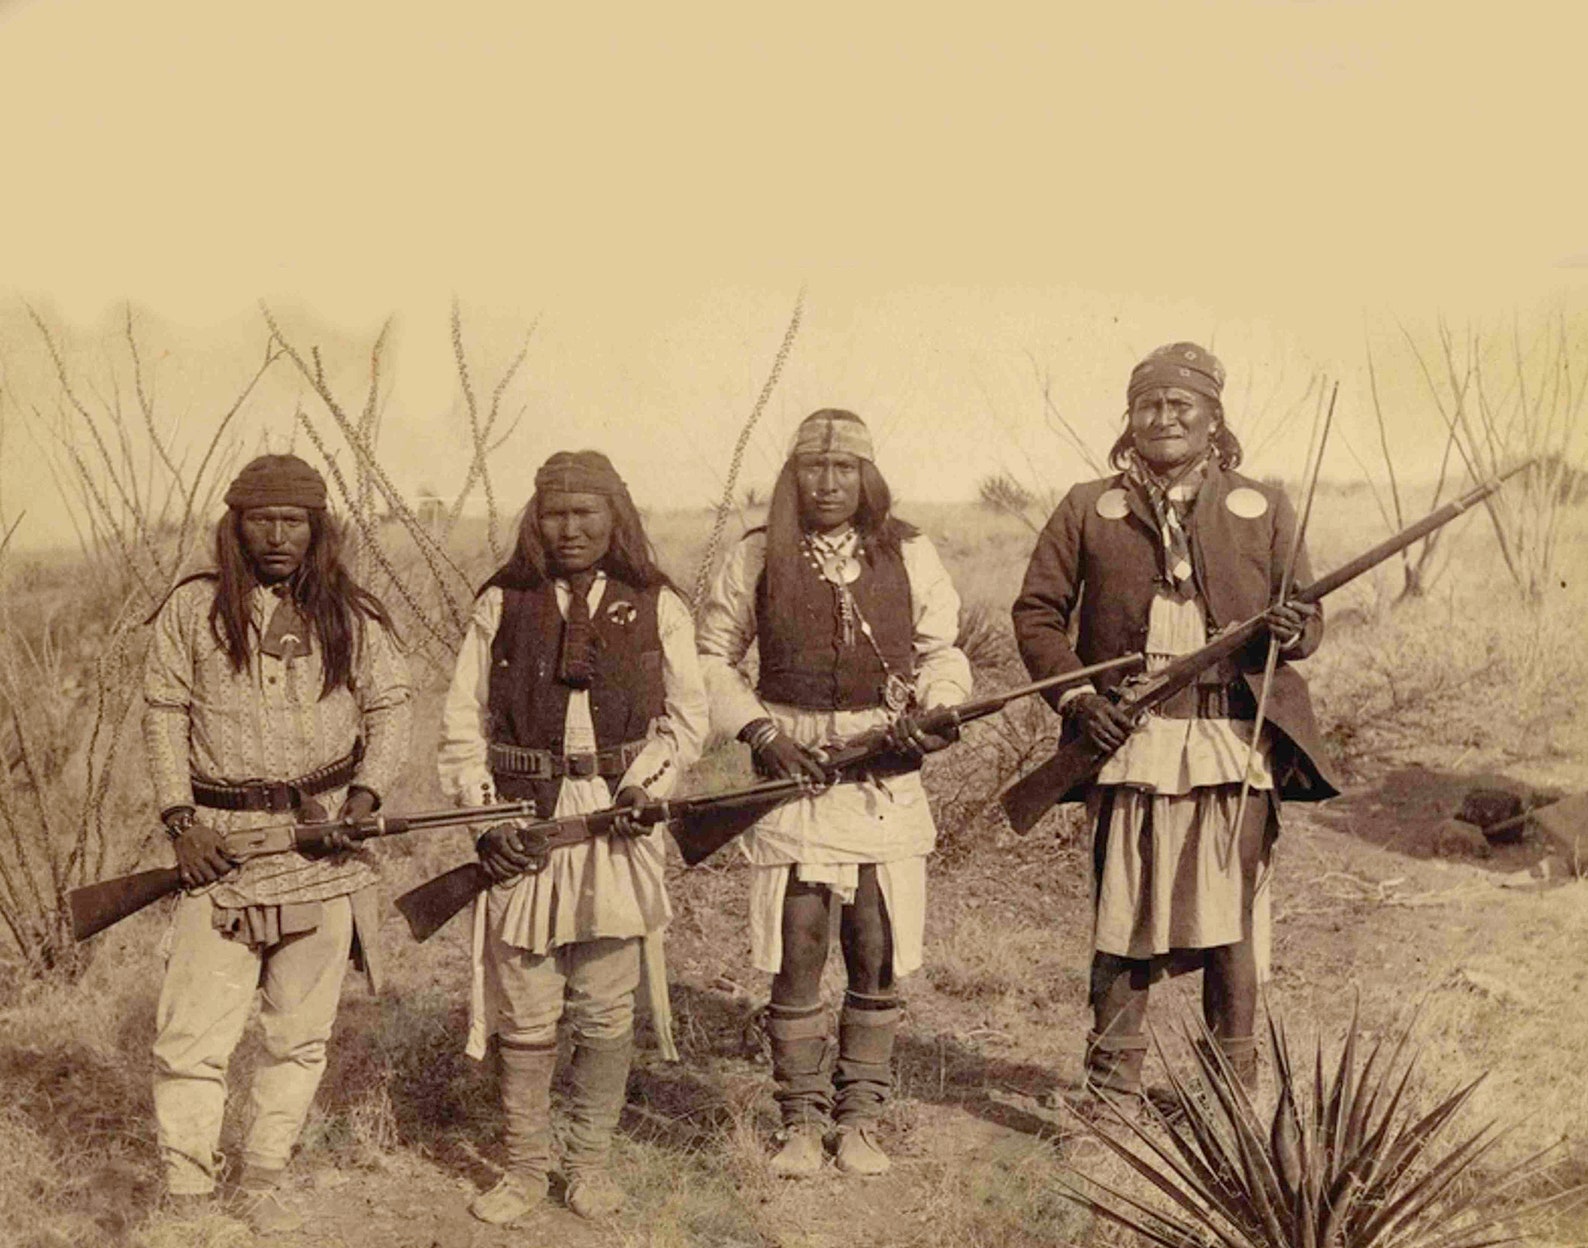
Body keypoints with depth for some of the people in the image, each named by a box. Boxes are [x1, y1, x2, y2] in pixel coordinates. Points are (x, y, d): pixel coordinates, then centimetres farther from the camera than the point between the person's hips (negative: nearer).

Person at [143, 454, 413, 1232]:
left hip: (325, 844, 2)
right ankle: (181, 1199, 6)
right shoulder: (192, 610, 1)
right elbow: (164, 717, 5)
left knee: (301, 1033, 9)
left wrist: (366, 796, -4)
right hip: (220, 845, -1)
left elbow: (390, 706, 10)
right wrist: (180, 820, -4)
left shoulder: (352, 615, 4)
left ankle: (261, 1183, 24)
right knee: (192, 1036, -6)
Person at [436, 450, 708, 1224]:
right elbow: (462, 720, 6)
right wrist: (485, 811, -5)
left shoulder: (656, 606, 5)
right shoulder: (502, 603, 6)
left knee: (606, 1010, 5)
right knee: (524, 1009, 3)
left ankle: (590, 1164, 20)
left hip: (617, 822, 0)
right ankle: (524, 1167, 17)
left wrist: (647, 783, -8)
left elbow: (685, 717, 9)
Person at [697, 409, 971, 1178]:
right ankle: (801, 1120, 16)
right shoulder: (756, 559, 2)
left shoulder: (909, 556, 5)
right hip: (792, 772, -1)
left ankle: (860, 1116, 20)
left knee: (878, 956, 5)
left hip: (887, 777, 1)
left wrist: (936, 707, -6)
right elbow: (711, 658, 9)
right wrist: (759, 728, -5)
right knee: (795, 956, 1)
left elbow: (942, 650, 14)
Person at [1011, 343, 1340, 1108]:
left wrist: (1291, 633, -10)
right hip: (1130, 739, 0)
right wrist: (1076, 696, -6)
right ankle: (1111, 1090, 15)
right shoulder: (1087, 510, 10)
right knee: (1123, 916, 3)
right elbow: (1037, 613, 9)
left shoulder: (1262, 509, 12)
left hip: (1237, 742, 1)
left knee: (1232, 922, 3)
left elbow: (1308, 617, 14)